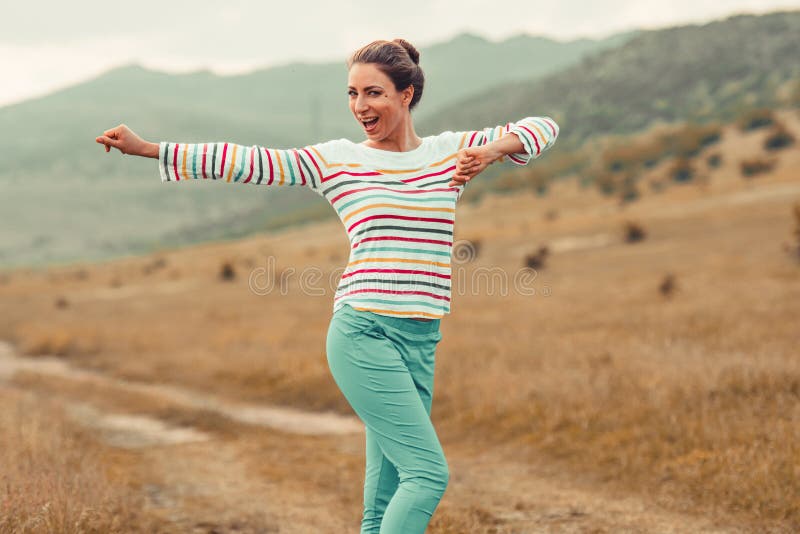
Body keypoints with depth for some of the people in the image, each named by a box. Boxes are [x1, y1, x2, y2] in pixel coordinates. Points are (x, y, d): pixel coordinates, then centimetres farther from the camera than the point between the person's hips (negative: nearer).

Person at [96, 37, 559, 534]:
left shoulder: (451, 152, 12)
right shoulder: (337, 160, 5)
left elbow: (543, 128, 14)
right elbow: (246, 161, 1)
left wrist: (494, 150, -7)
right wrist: (145, 147, -3)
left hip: (422, 342, 4)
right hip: (364, 333, -4)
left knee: (387, 490, 5)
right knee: (428, 471, -16)